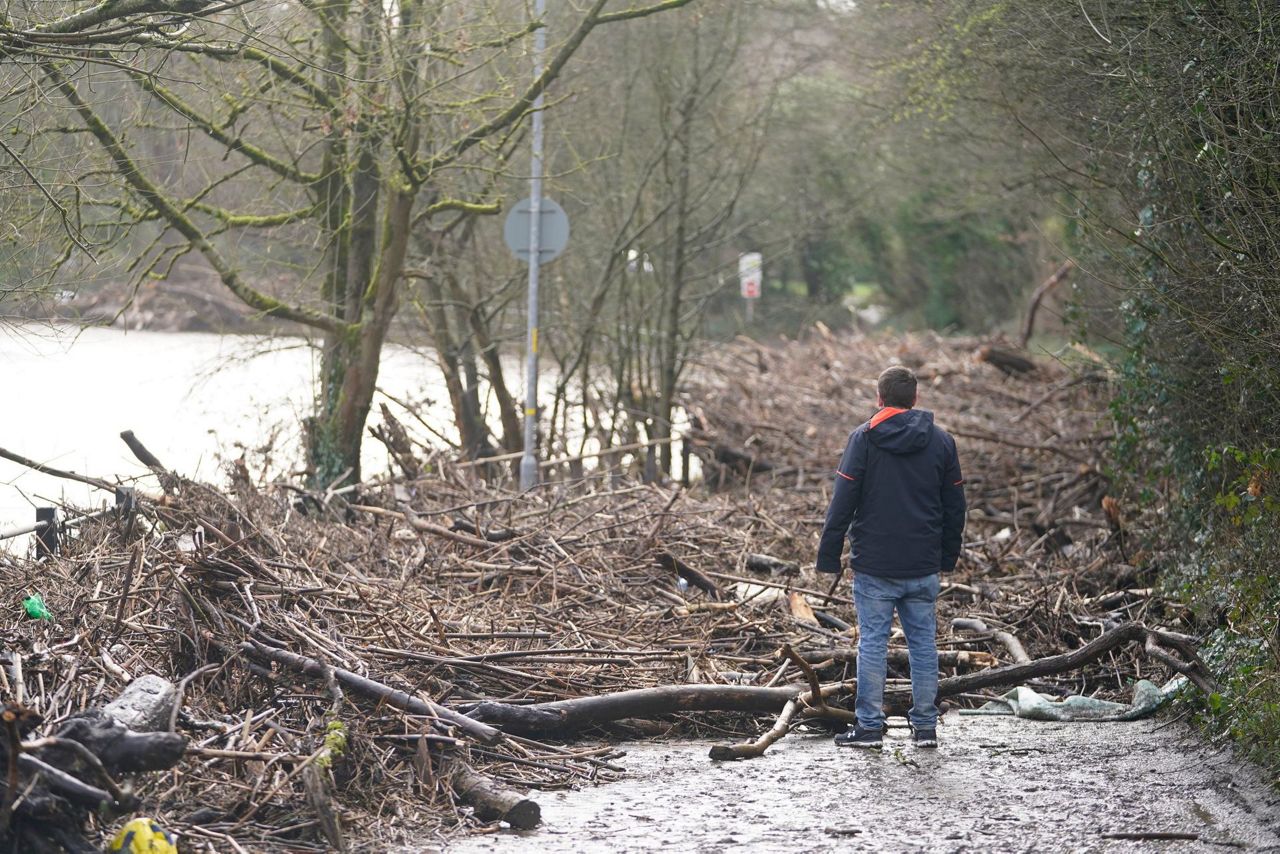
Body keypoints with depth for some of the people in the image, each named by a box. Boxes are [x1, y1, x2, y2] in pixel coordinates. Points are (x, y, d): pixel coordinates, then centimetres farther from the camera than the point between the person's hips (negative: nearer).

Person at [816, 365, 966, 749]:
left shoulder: (864, 438, -5)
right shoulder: (941, 441, 7)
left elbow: (842, 502, -7)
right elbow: (954, 507, 12)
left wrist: (829, 556, -2)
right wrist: (947, 558, 20)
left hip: (875, 565, -3)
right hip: (924, 567, 3)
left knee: (872, 642, 1)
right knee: (924, 642, 8)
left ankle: (870, 726, 3)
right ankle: (926, 726, 11)